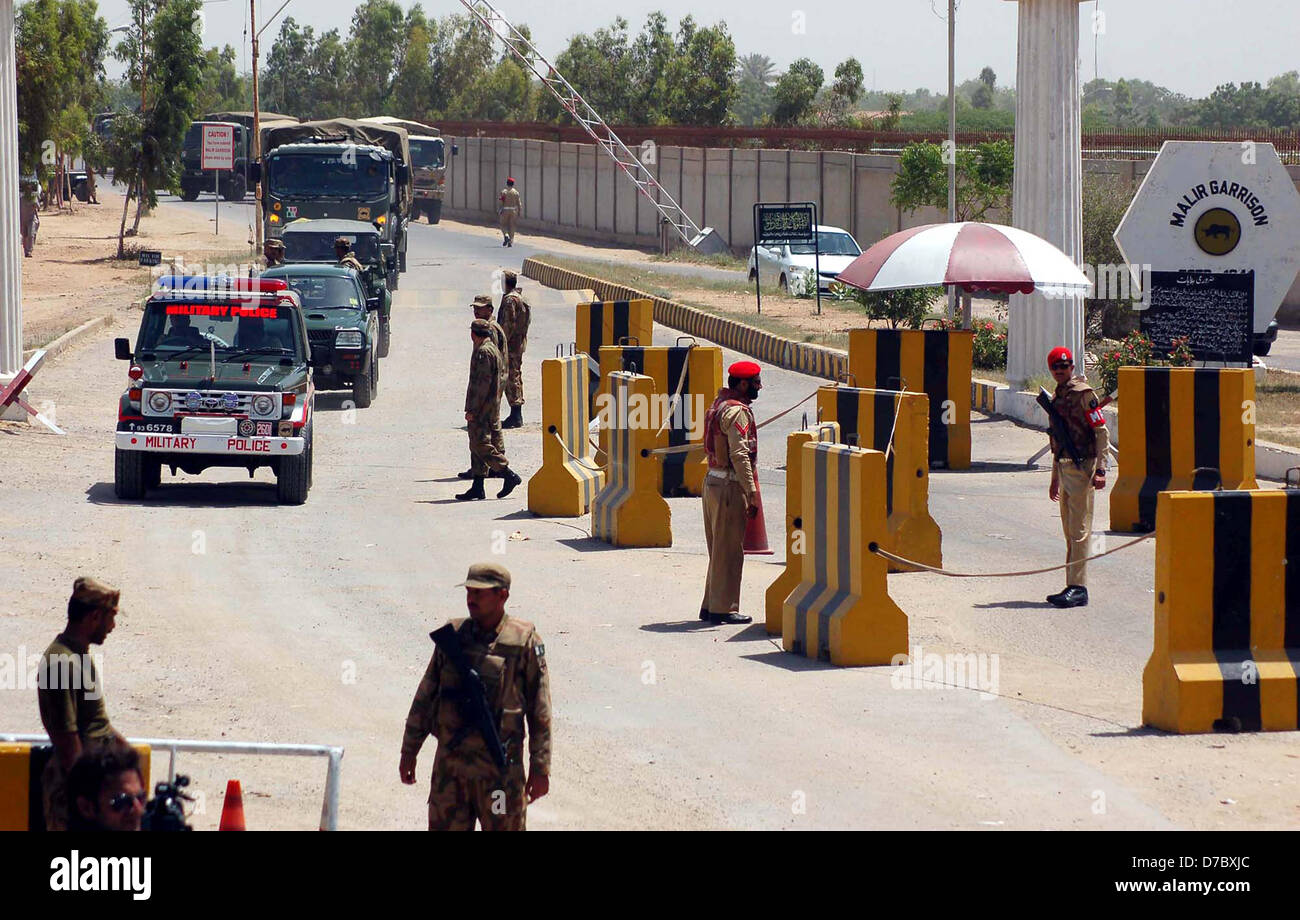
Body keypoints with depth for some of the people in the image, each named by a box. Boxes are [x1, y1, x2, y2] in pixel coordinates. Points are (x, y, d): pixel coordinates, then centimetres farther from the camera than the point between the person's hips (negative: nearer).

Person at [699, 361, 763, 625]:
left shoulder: (718, 405, 15)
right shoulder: (737, 411, -16)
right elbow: (740, 455, -22)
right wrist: (752, 493, -21)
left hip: (713, 482, 10)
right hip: (730, 487, -10)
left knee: (719, 549, 16)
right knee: (729, 551, -3)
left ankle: (711, 605, 21)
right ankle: (723, 609, 1)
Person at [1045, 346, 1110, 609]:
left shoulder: (1083, 394, -9)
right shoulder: (1056, 398, 17)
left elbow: (1101, 432, -12)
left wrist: (1100, 470, -19)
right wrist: (1055, 478, 25)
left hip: (1082, 468, -9)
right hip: (1064, 467, 9)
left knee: (1079, 531, -9)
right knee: (1070, 532, 12)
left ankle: (1078, 588, -10)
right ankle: (1072, 587, 16)